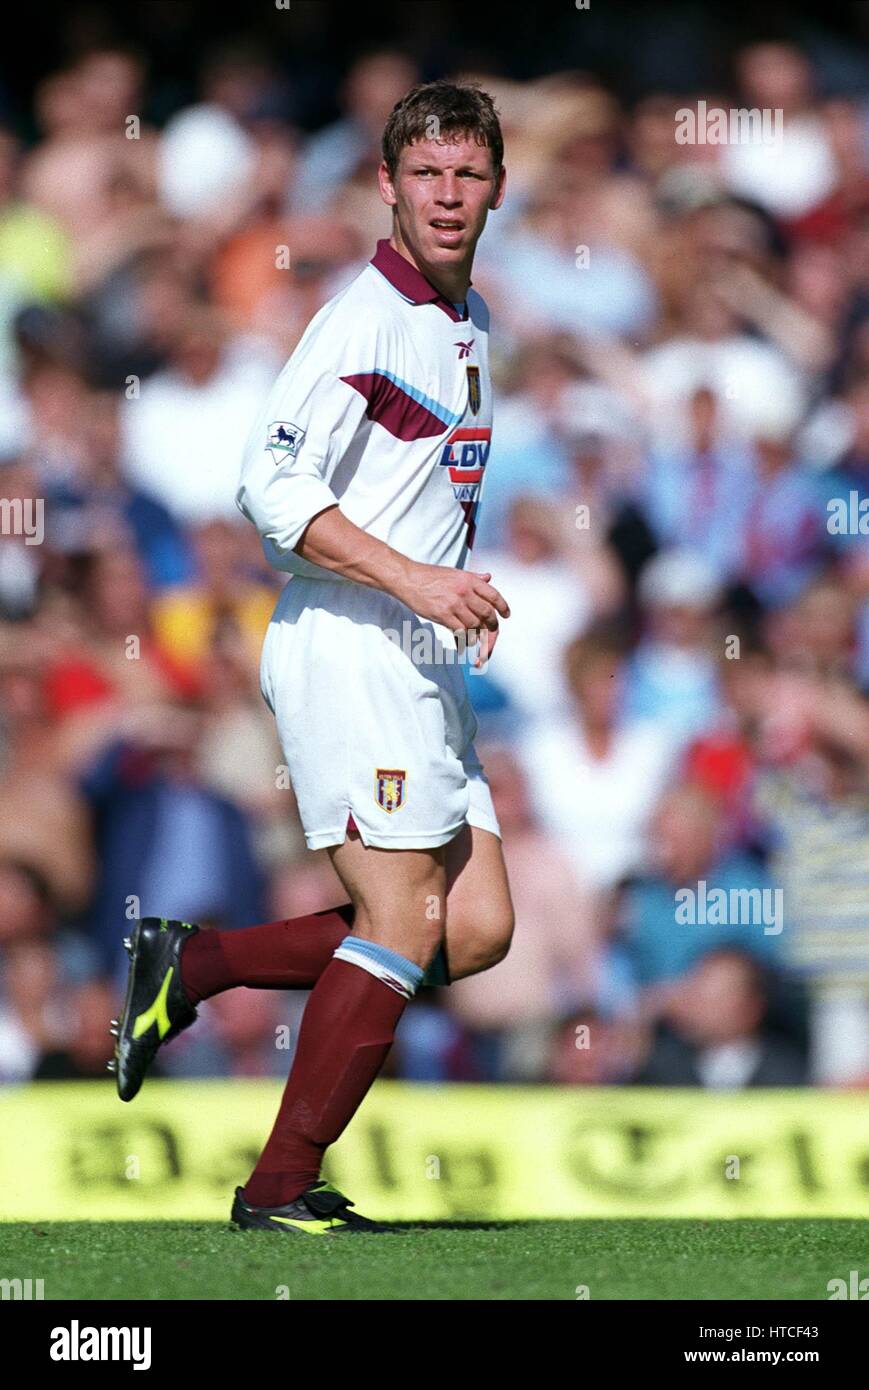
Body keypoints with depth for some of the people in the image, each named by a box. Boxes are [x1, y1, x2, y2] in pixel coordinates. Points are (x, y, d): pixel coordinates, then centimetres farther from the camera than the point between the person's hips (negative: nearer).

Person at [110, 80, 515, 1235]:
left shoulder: (469, 320, 16)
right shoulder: (365, 317, -12)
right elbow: (272, 486, -20)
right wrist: (414, 578, -24)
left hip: (424, 663, 9)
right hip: (345, 649, -9)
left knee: (478, 930, 3)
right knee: (405, 924, -11)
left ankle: (190, 966, 11)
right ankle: (280, 1189, -4)